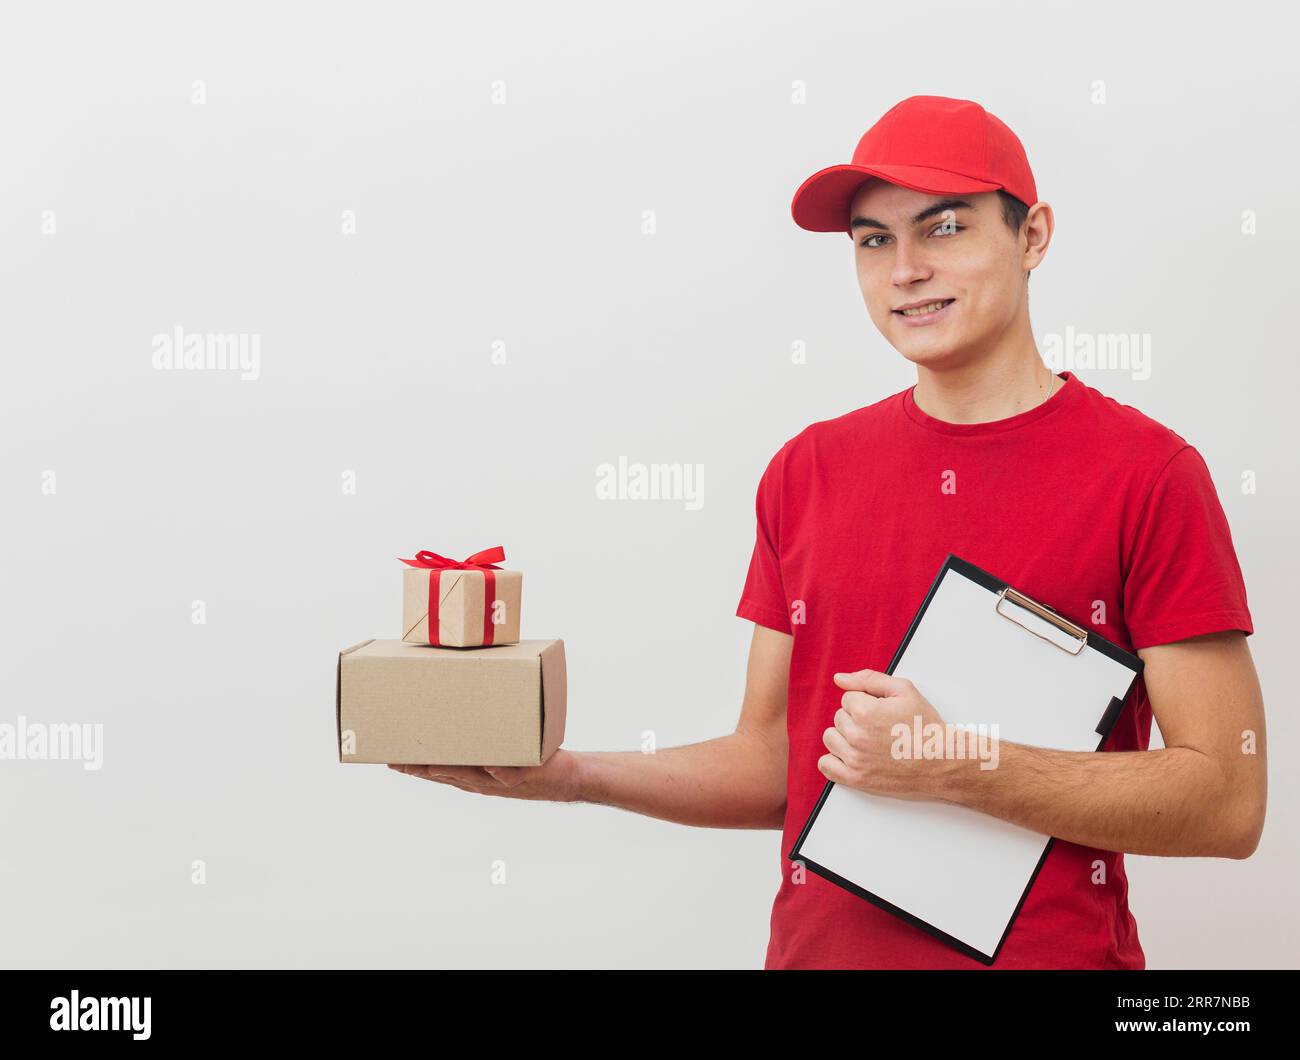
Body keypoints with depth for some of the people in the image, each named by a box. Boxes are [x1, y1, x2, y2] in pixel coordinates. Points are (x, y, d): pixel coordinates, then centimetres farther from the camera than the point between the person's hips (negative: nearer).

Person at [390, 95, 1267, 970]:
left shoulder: (1146, 473, -10)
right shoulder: (809, 471, 4)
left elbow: (1228, 802, -13)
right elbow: (775, 766, 7)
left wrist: (955, 769, -21)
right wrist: (574, 775, -8)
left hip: (1048, 950, -4)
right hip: (817, 946, 4)